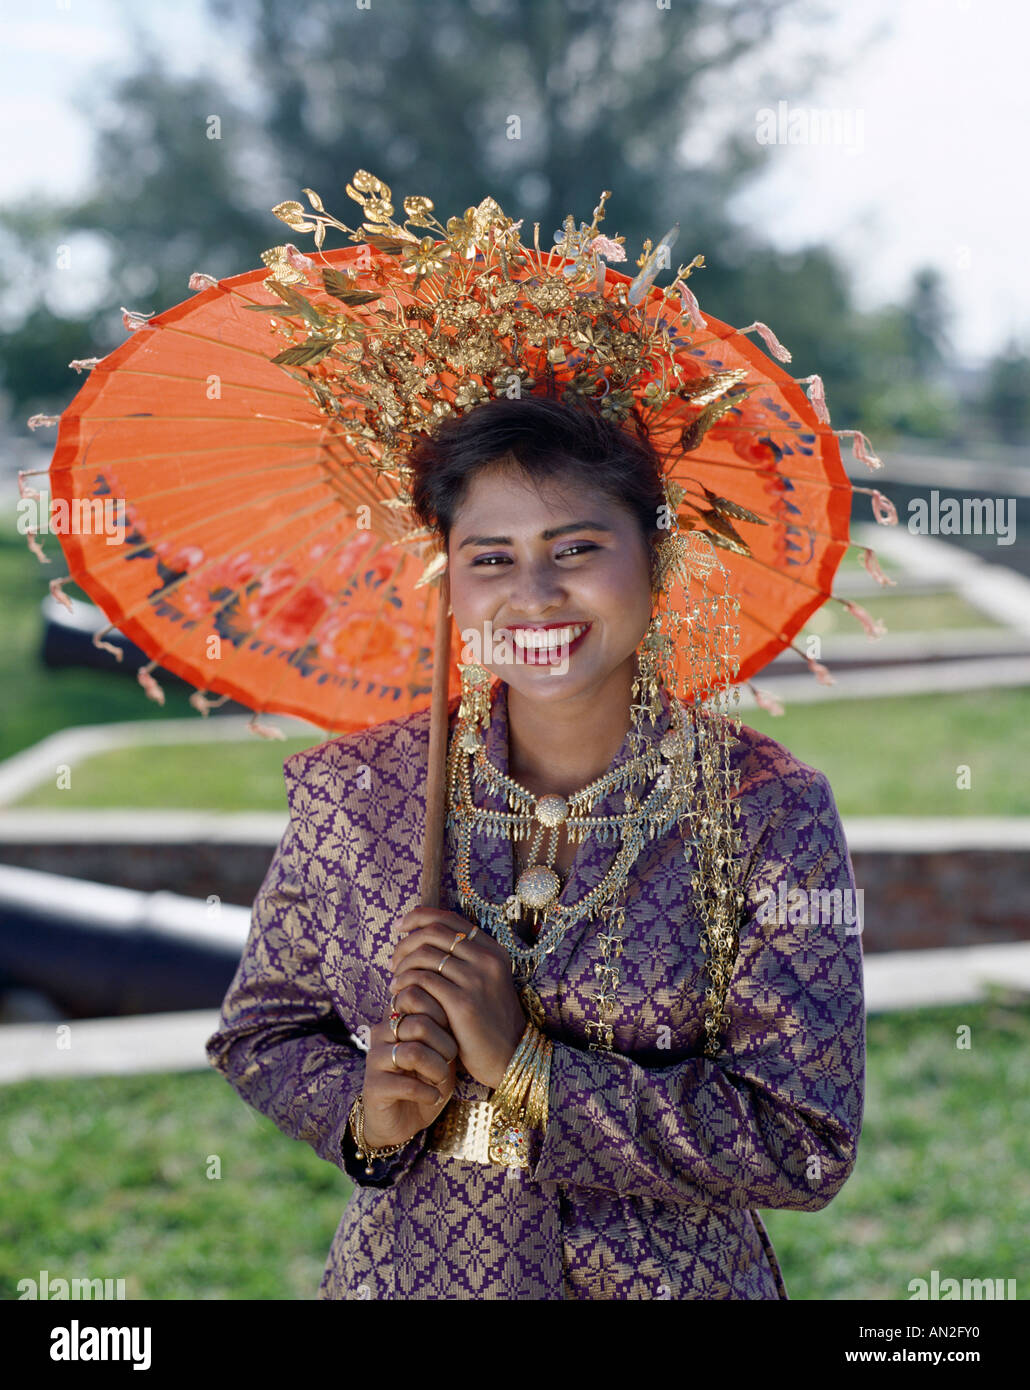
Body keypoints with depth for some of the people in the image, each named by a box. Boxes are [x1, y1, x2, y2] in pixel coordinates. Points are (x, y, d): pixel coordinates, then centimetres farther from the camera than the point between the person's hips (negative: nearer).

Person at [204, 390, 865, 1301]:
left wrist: (529, 1068, -23)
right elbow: (262, 1030, 3)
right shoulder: (352, 796, -8)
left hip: (673, 1277, -1)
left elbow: (809, 1150, -18)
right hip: (402, 1274, 2)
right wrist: (362, 1111, -17)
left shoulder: (768, 813, -15)